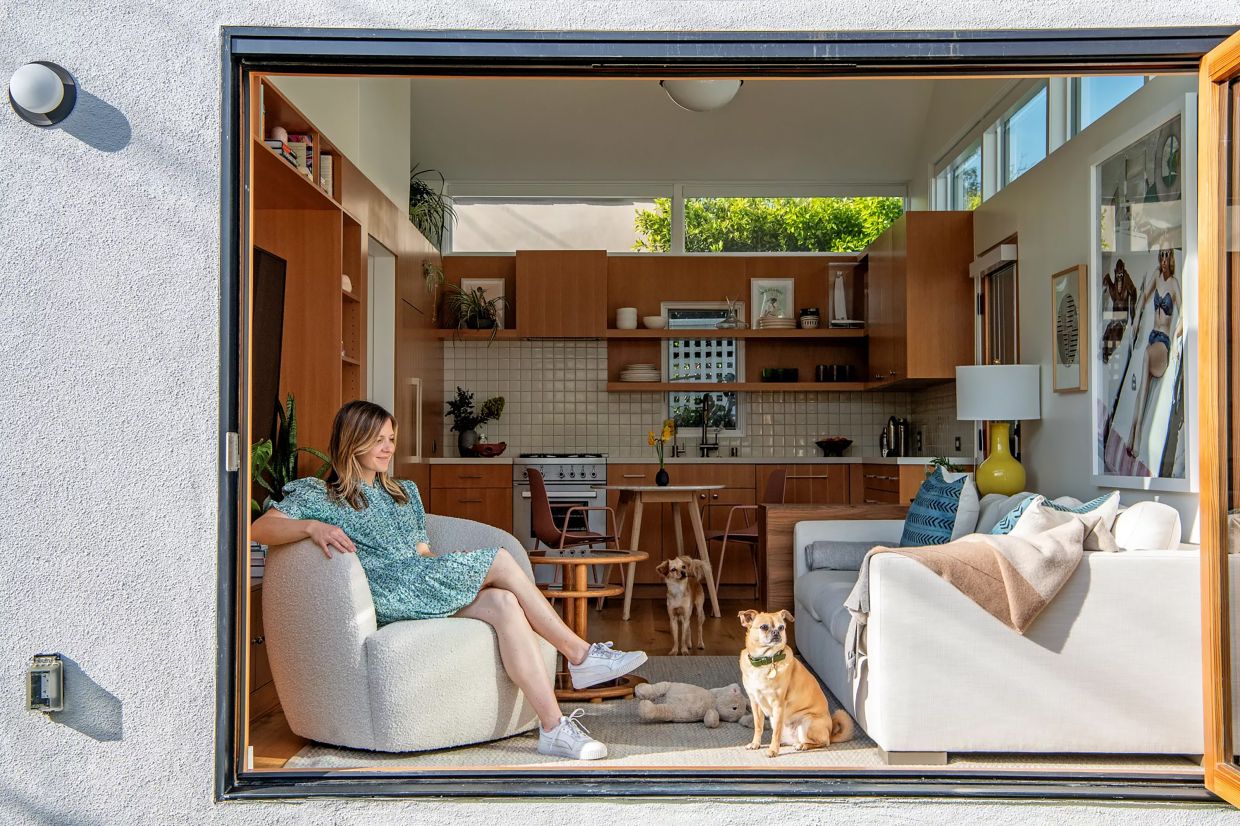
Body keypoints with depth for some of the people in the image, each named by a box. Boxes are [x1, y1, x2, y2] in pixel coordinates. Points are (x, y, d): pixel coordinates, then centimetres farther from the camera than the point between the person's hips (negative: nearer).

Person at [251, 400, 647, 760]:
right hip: (388, 594, -6)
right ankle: (581, 654, -16)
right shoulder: (319, 495, 9)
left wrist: (448, 571, 2)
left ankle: (554, 727, -34)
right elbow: (259, 528, -5)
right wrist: (312, 527, -24)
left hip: (423, 593, 6)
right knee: (500, 560, -20)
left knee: (503, 604, -27)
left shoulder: (405, 492, 29)